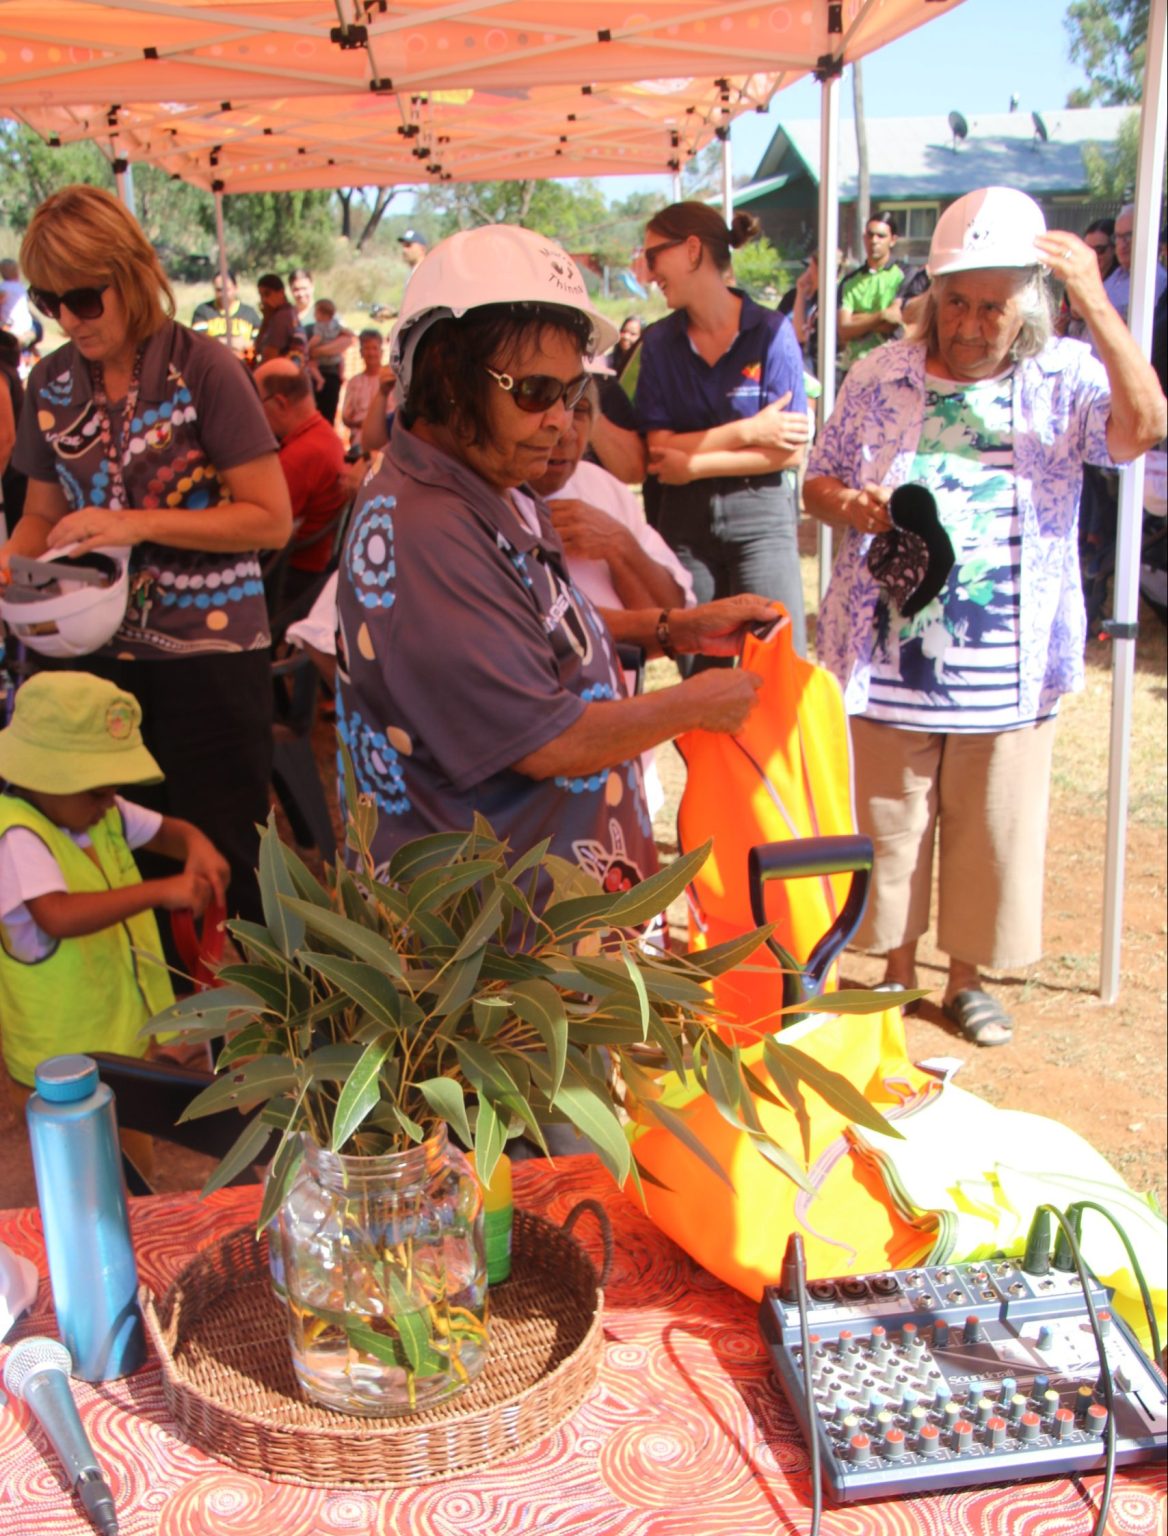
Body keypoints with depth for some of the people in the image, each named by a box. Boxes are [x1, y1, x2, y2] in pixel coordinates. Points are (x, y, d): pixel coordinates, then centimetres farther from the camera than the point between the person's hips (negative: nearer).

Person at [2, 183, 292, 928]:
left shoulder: (202, 369, -9)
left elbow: (271, 518, -12)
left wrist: (139, 524, -19)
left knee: (221, 859, 2)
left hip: (209, 651, -5)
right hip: (102, 652, 5)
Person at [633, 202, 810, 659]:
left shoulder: (771, 331, -4)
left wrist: (694, 464, -11)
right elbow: (659, 448, -5)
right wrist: (748, 431, -13)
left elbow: (790, 450, -10)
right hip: (685, 521, 3)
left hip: (760, 517, -3)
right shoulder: (659, 342, 3)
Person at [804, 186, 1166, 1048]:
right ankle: (897, 971, 32)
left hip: (1009, 671, 0)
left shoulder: (1068, 380, -1)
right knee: (888, 825, 11)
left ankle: (967, 978, 31)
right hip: (889, 660, 1)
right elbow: (818, 483, 8)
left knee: (992, 829, 11)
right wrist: (847, 507, -16)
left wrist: (1094, 303, -25)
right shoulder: (881, 378, 2)